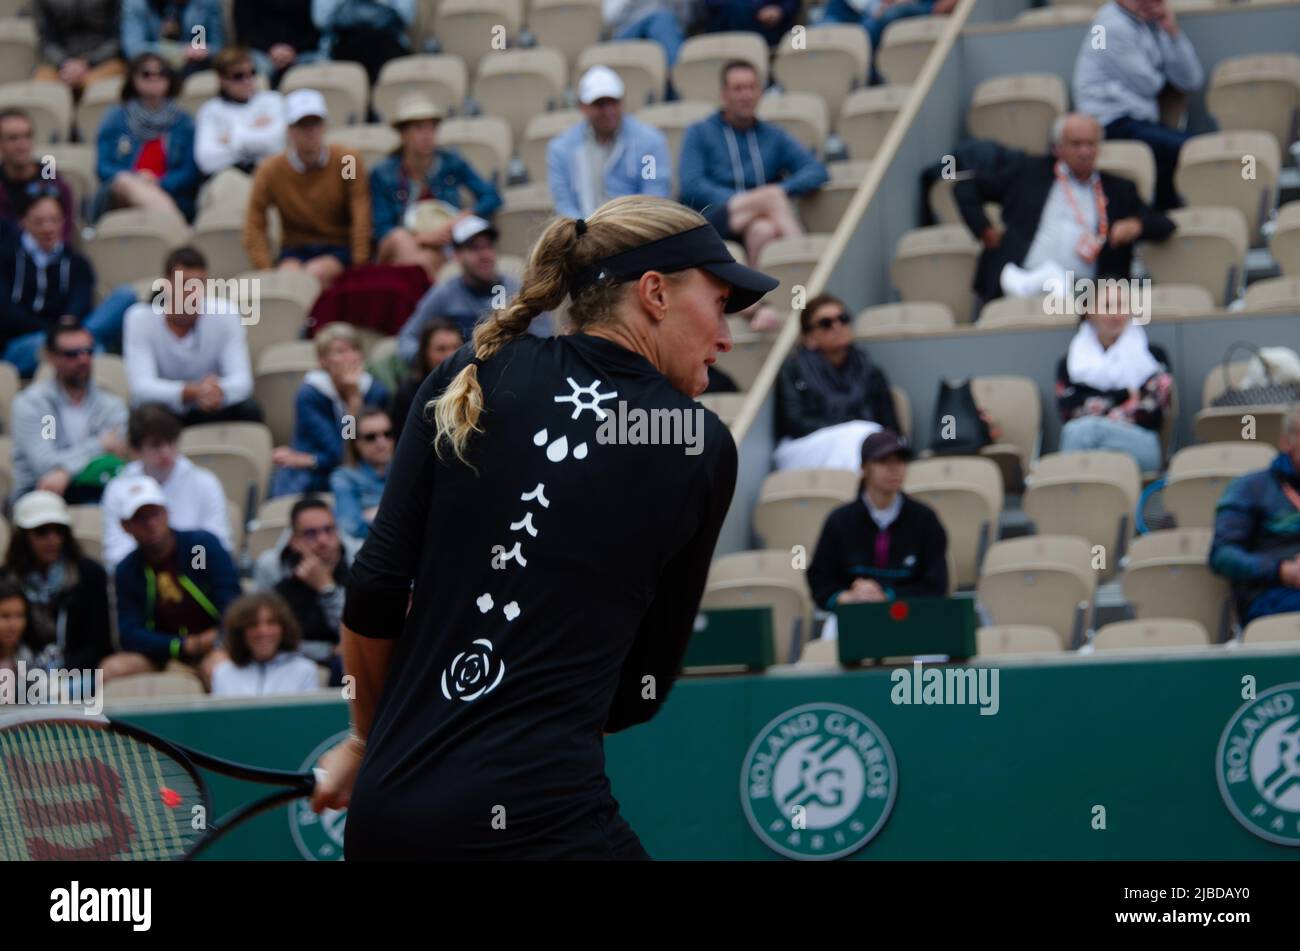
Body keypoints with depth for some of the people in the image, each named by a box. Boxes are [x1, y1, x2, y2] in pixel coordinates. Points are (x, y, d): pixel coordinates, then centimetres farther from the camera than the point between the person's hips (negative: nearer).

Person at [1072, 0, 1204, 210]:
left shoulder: (1152, 25, 17)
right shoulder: (1112, 26, -7)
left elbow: (1192, 81, 10)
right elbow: (1146, 85, -11)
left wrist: (1173, 32, 2)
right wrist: (1160, 76, 12)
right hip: (1115, 124, -9)